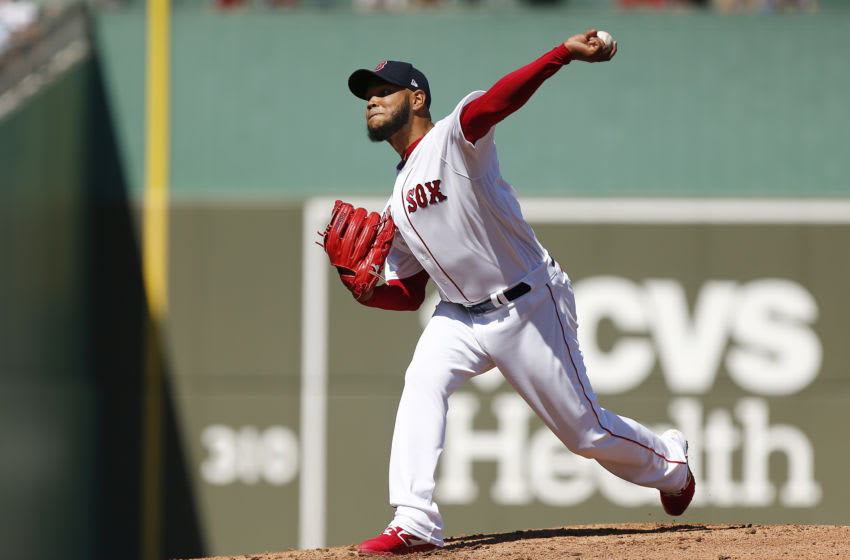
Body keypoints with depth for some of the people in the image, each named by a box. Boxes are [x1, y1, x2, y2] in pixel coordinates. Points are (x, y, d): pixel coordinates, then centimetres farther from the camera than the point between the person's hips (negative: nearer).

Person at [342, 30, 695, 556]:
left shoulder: (454, 138, -13)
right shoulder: (398, 204, 11)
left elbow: (499, 99, -34)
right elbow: (409, 292, 15)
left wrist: (565, 54, -51)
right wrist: (368, 292, -8)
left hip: (531, 307, -6)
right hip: (461, 316, 6)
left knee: (587, 431, 3)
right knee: (424, 382, -23)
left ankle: (670, 461, 34)